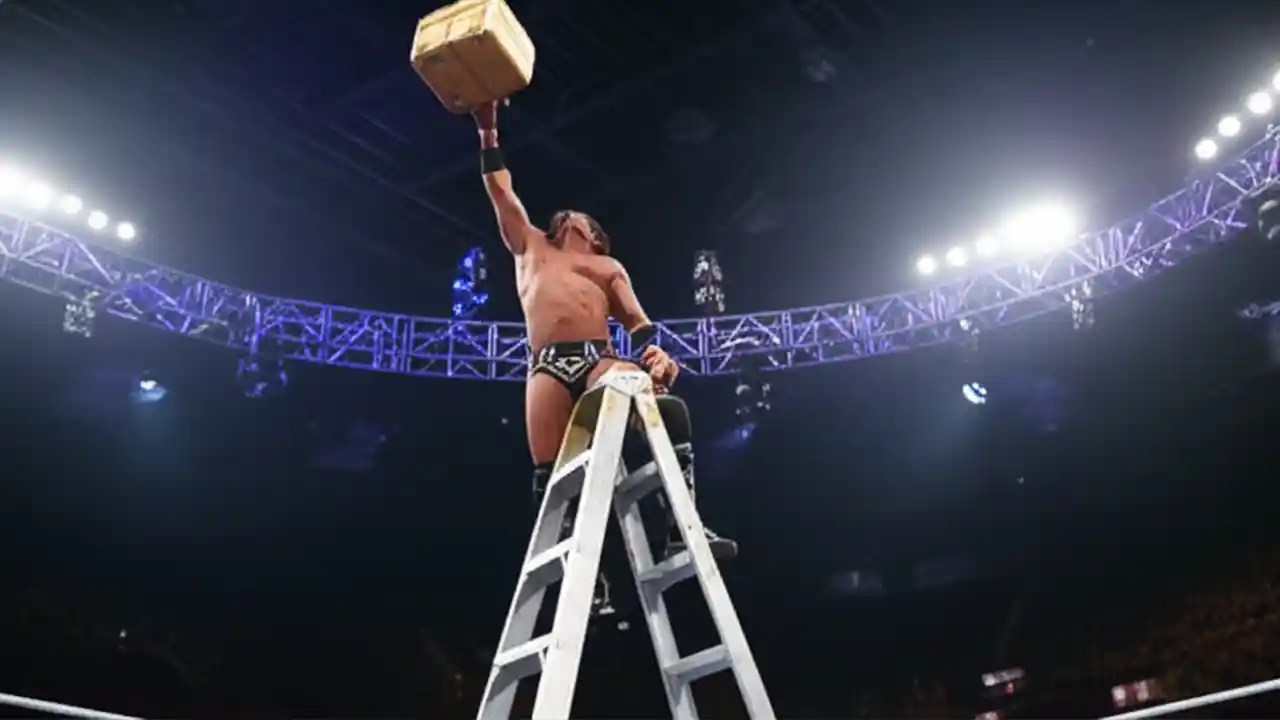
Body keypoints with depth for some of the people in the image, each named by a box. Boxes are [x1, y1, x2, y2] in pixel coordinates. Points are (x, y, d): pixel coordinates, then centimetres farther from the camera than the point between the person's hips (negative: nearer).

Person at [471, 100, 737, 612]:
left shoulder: (609, 267, 28)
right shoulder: (531, 247, 31)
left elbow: (635, 318, 13)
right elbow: (501, 192, 29)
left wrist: (655, 351, -8)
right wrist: (488, 134, 26)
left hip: (600, 359, -1)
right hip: (548, 366, 1)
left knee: (671, 409, -28)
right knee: (550, 476, -11)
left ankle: (683, 528, -30)